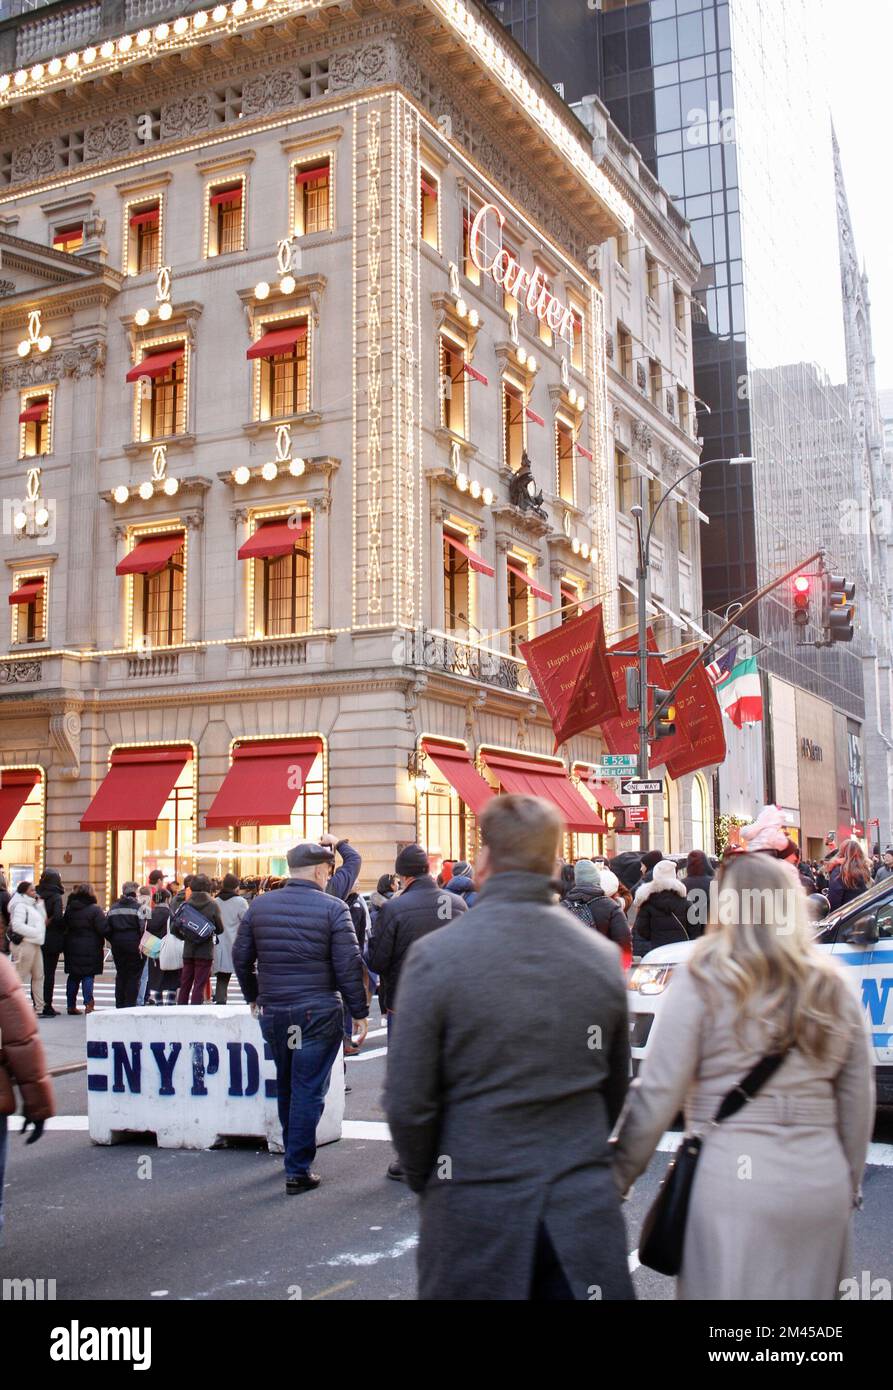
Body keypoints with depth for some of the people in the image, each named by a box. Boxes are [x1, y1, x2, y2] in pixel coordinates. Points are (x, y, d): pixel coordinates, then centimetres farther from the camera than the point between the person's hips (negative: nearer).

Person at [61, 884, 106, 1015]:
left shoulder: (69, 909, 6)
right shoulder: (95, 910, -12)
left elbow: (63, 927, 12)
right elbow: (103, 929, -14)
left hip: (72, 948, 5)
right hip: (90, 949, -5)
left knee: (73, 976, 12)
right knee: (88, 976, -1)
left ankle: (71, 1005, 16)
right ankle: (88, 1004, -10)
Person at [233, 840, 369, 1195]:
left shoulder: (259, 906, 3)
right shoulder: (333, 908, -10)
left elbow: (241, 957, 10)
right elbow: (349, 966, -11)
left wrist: (253, 995, 25)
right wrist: (359, 1012, -2)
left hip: (273, 1013, 5)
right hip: (319, 1014, -4)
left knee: (286, 1085, 20)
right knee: (309, 1090, 1)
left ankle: (293, 1152, 33)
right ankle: (298, 1170, 3)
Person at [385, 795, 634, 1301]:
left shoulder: (434, 956, -12)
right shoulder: (603, 955, -1)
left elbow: (407, 1103, -9)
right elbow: (615, 1090, 9)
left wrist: (426, 1182, 8)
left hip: (475, 1208, -2)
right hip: (585, 1204, 2)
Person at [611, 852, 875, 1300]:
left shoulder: (702, 980, -6)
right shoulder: (835, 989, 7)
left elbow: (658, 1092, -8)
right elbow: (857, 1103, 11)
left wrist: (618, 1176, 1)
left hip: (733, 1182, -4)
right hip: (822, 1184, 5)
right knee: (808, 1290, 18)